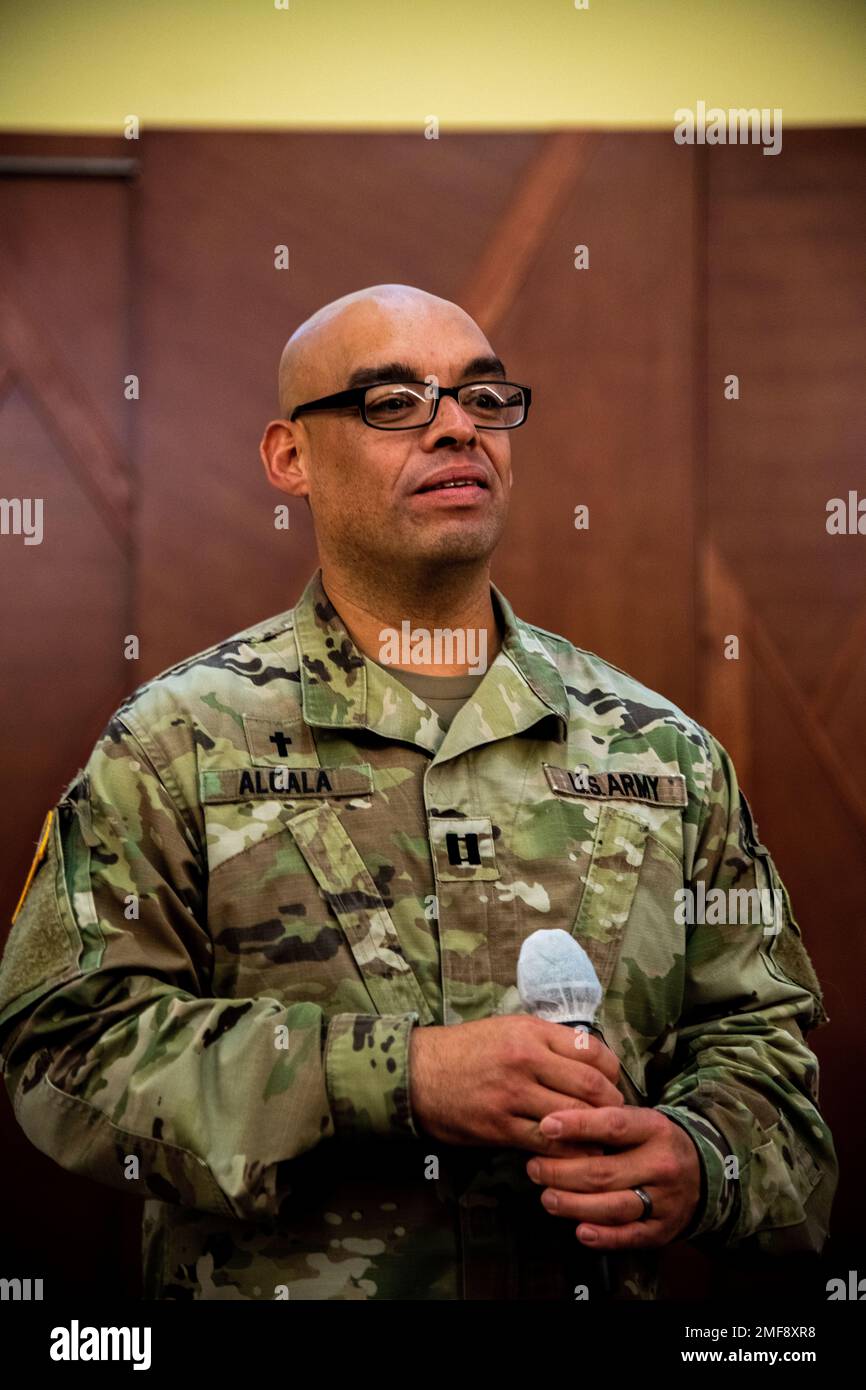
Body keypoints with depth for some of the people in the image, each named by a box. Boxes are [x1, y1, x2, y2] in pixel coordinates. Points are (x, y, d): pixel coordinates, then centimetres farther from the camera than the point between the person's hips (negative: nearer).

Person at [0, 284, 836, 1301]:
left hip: (596, 1286, 1)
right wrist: (404, 1075, -17)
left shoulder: (660, 750, 7)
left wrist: (701, 1162, -11)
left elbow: (757, 1036, 10)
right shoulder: (176, 745, -1)